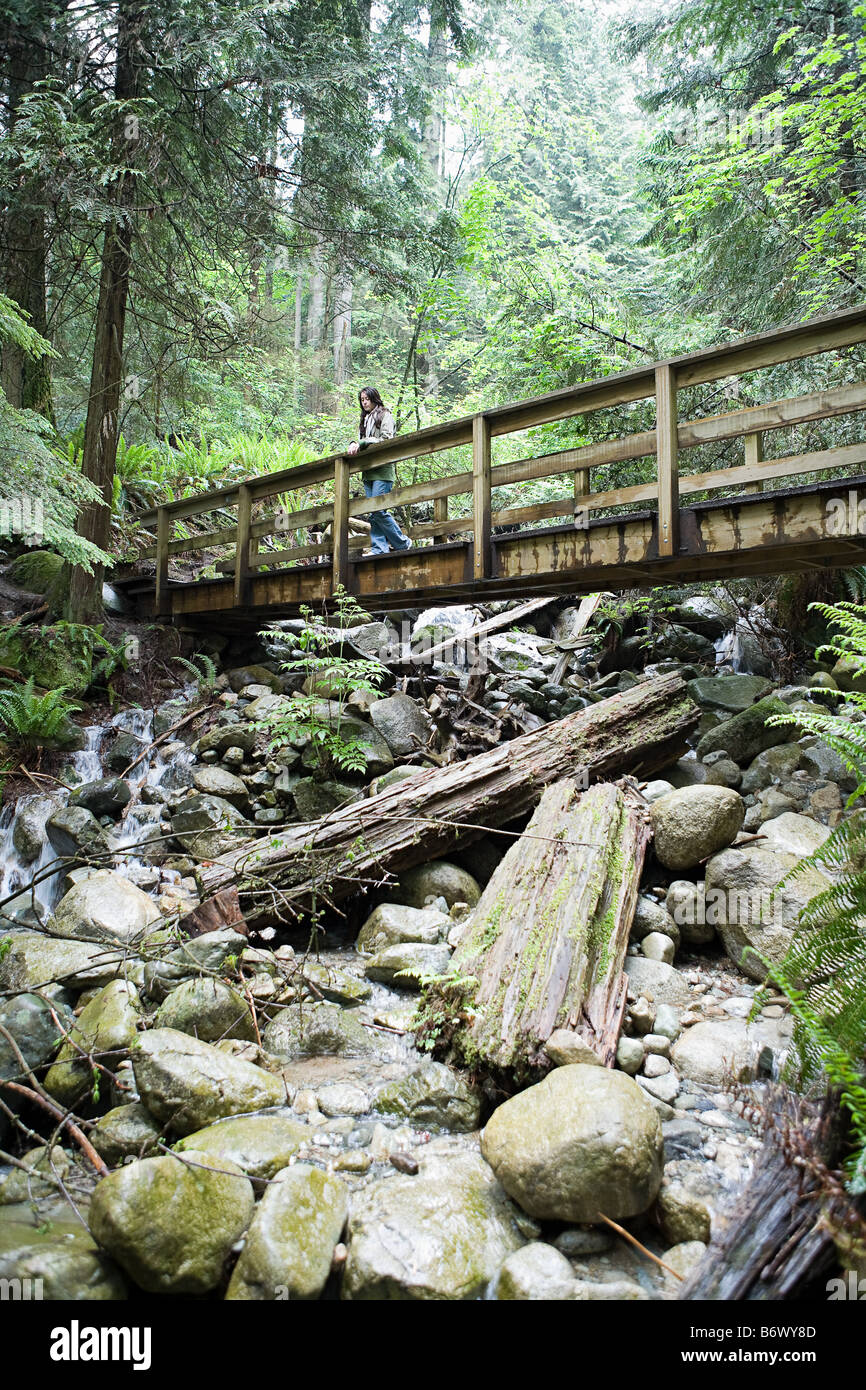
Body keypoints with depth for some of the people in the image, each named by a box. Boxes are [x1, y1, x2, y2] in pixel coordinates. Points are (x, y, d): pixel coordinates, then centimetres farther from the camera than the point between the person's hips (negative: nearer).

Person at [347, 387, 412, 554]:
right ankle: (379, 550, 2)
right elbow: (361, 442, 20)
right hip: (368, 472, 7)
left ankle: (402, 543, -4)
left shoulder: (385, 415, 3)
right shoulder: (365, 420, 24)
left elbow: (386, 440, -10)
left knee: (378, 510, -15)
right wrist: (354, 445, -4)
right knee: (373, 514, 1)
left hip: (382, 471, -7)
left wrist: (361, 443, -15)